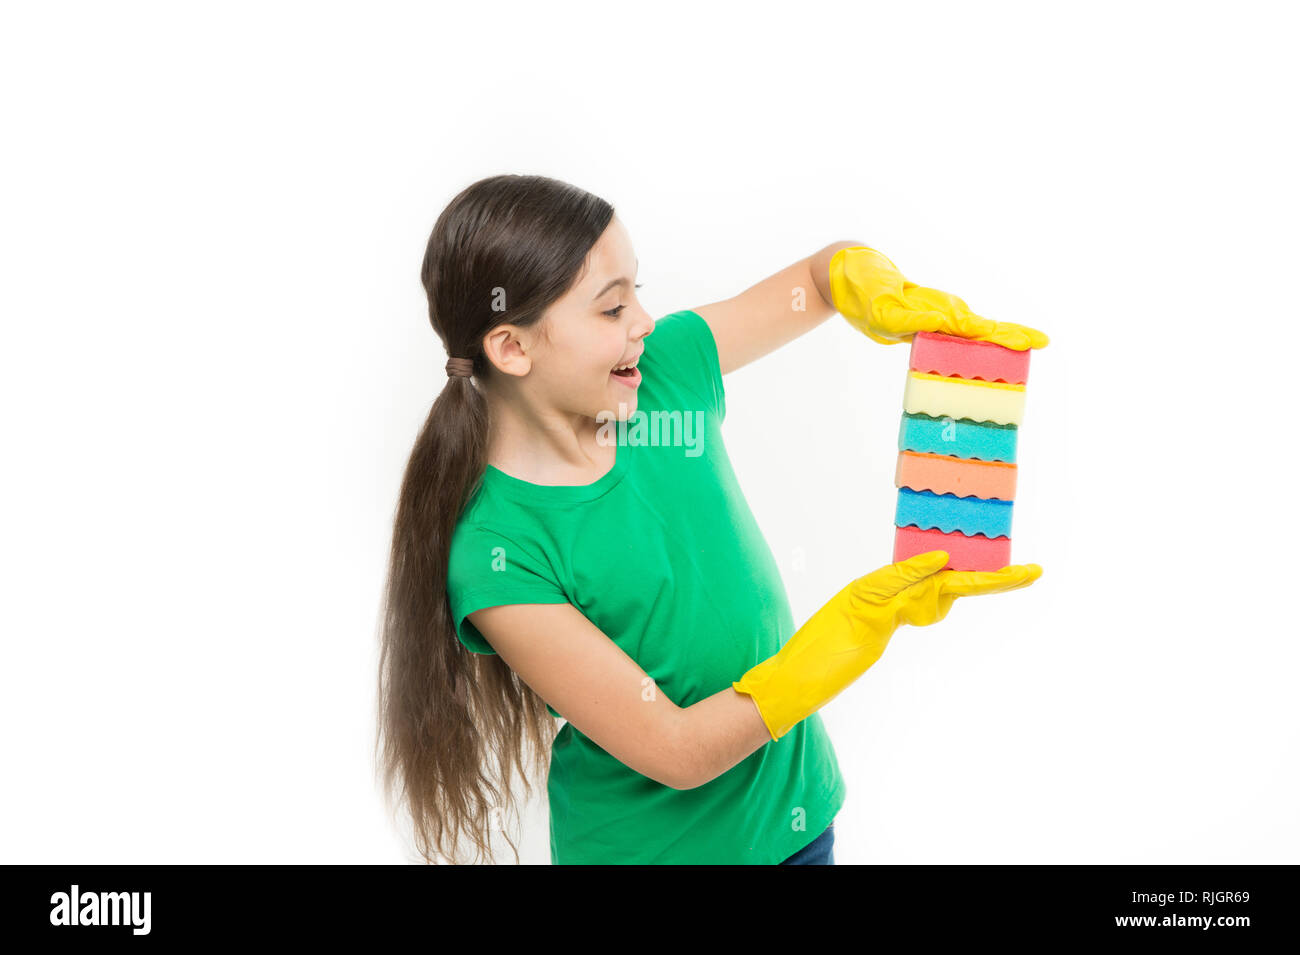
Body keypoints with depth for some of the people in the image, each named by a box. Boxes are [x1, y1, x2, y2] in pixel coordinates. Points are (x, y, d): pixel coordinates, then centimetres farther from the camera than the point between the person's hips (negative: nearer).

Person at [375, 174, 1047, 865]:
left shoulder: (665, 366, -11)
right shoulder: (496, 554, -25)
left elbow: (825, 274, 2)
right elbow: (679, 752, -24)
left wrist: (899, 305, -20)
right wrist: (867, 619, -30)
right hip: (651, 843, -5)